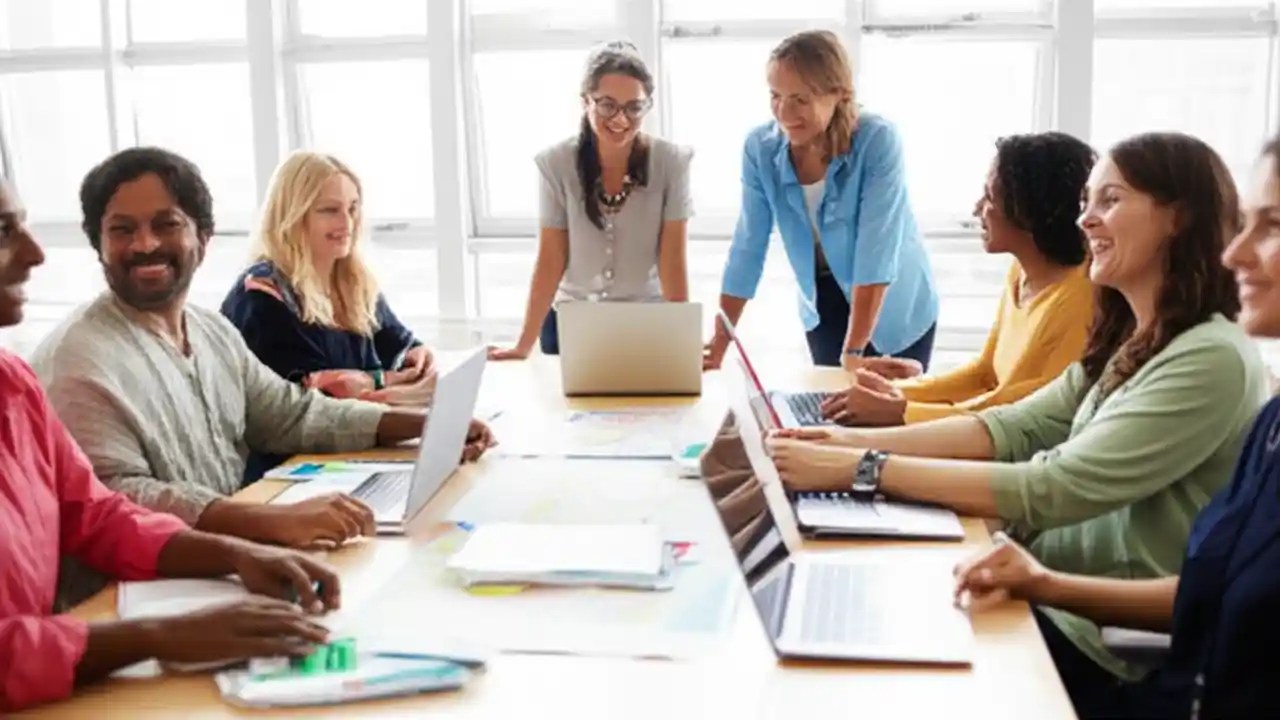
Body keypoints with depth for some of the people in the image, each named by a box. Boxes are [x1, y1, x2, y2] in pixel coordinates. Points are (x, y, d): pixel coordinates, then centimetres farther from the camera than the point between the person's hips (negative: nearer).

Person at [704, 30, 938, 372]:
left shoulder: (878, 141, -27)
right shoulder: (760, 148, -16)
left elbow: (877, 250, -30)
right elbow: (748, 248, -10)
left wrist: (853, 351, -33)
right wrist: (718, 343, -12)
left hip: (897, 309, -3)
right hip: (825, 304, 3)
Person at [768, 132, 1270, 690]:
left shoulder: (1212, 360, -19)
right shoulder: (1129, 345, 10)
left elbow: (1049, 491, -26)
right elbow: (1017, 427, 3)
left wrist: (861, 470, -27)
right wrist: (857, 441, -9)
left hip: (1107, 640, -7)